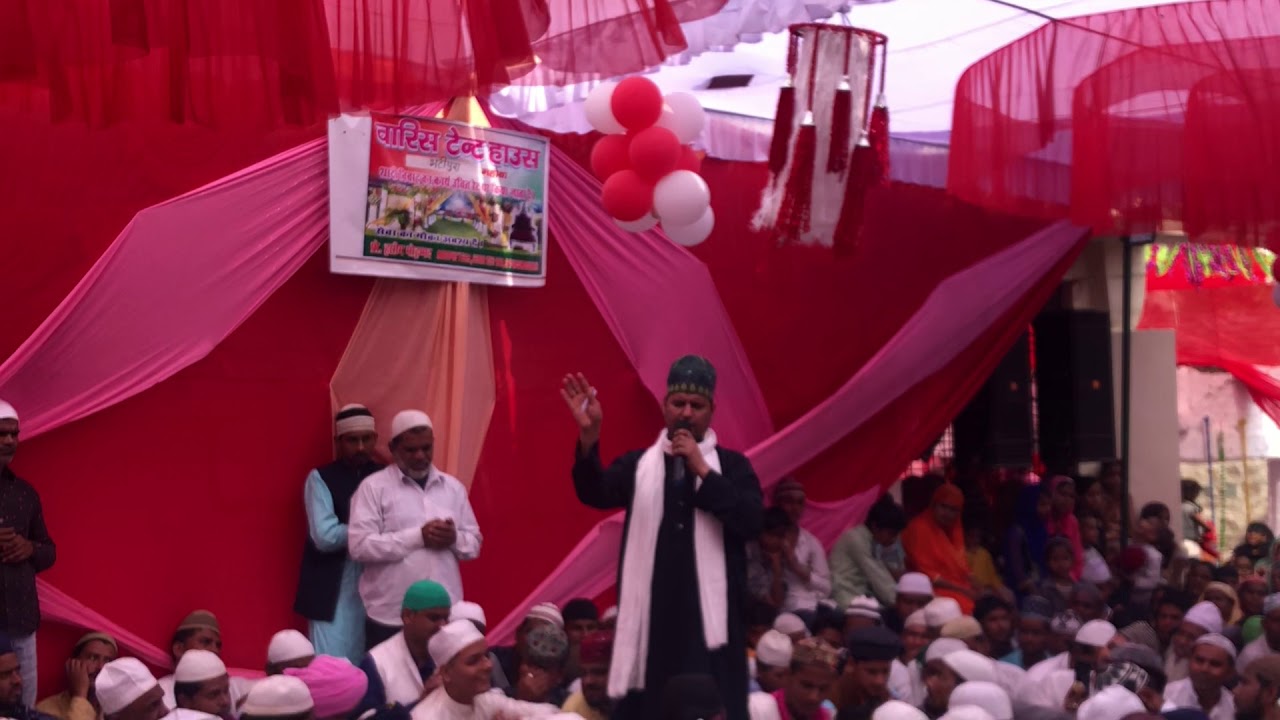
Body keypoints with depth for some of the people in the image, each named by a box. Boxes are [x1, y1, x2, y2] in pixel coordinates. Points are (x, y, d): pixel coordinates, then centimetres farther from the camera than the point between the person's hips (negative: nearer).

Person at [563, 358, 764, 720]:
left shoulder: (731, 465, 8)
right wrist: (589, 438, -26)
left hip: (708, 616, -1)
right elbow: (595, 494, -9)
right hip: (651, 615, 1)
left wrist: (702, 470, -10)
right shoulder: (639, 464, 10)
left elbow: (751, 521, -8)